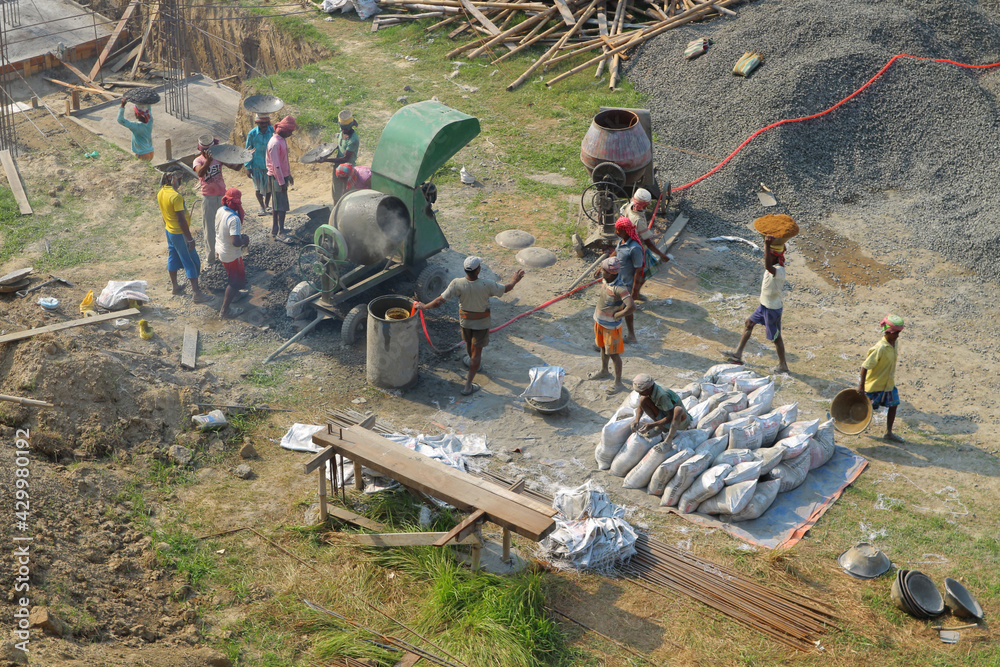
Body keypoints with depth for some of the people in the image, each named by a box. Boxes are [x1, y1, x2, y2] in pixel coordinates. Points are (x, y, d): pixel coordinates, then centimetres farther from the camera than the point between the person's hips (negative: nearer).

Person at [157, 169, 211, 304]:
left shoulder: (160, 193, 0)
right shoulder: (176, 196, -28)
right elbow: (181, 219, -26)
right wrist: (190, 239, -20)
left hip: (169, 231, 9)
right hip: (179, 234, -9)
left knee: (173, 258, 22)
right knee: (192, 262, 0)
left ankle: (175, 286, 36)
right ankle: (196, 293, 3)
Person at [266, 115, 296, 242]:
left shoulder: (282, 140, 11)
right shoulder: (275, 143, -20)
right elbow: (276, 165, -21)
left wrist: (288, 175, 24)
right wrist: (281, 182, -21)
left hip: (283, 176, 10)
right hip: (277, 178, -10)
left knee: (277, 205, 13)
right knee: (281, 205, -9)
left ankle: (275, 230, 19)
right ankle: (280, 233, -7)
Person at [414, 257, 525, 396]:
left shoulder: (457, 284, -27)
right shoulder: (487, 285, -30)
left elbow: (440, 300, -22)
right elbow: (506, 289, -12)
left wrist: (424, 306, -5)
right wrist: (515, 280, 10)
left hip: (465, 320, 3)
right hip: (481, 322, -3)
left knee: (469, 343, 30)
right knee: (476, 351, 7)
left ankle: (475, 363, 60)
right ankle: (468, 386, 8)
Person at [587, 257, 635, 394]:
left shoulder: (619, 288, -33)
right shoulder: (605, 281, -8)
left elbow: (631, 307, -40)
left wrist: (616, 315, -27)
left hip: (611, 325, -8)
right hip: (600, 321, 8)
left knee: (613, 354, 6)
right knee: (603, 347, 28)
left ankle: (618, 383, 21)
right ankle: (604, 371, 52)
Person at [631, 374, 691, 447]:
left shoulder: (662, 395, -33)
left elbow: (672, 416, -30)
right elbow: (640, 406, 3)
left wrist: (652, 425, -31)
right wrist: (636, 420, -17)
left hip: (681, 419, -7)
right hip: (665, 417, 7)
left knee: (678, 409, -43)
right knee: (643, 400, -10)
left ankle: (668, 440, -31)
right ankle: (659, 428, 2)